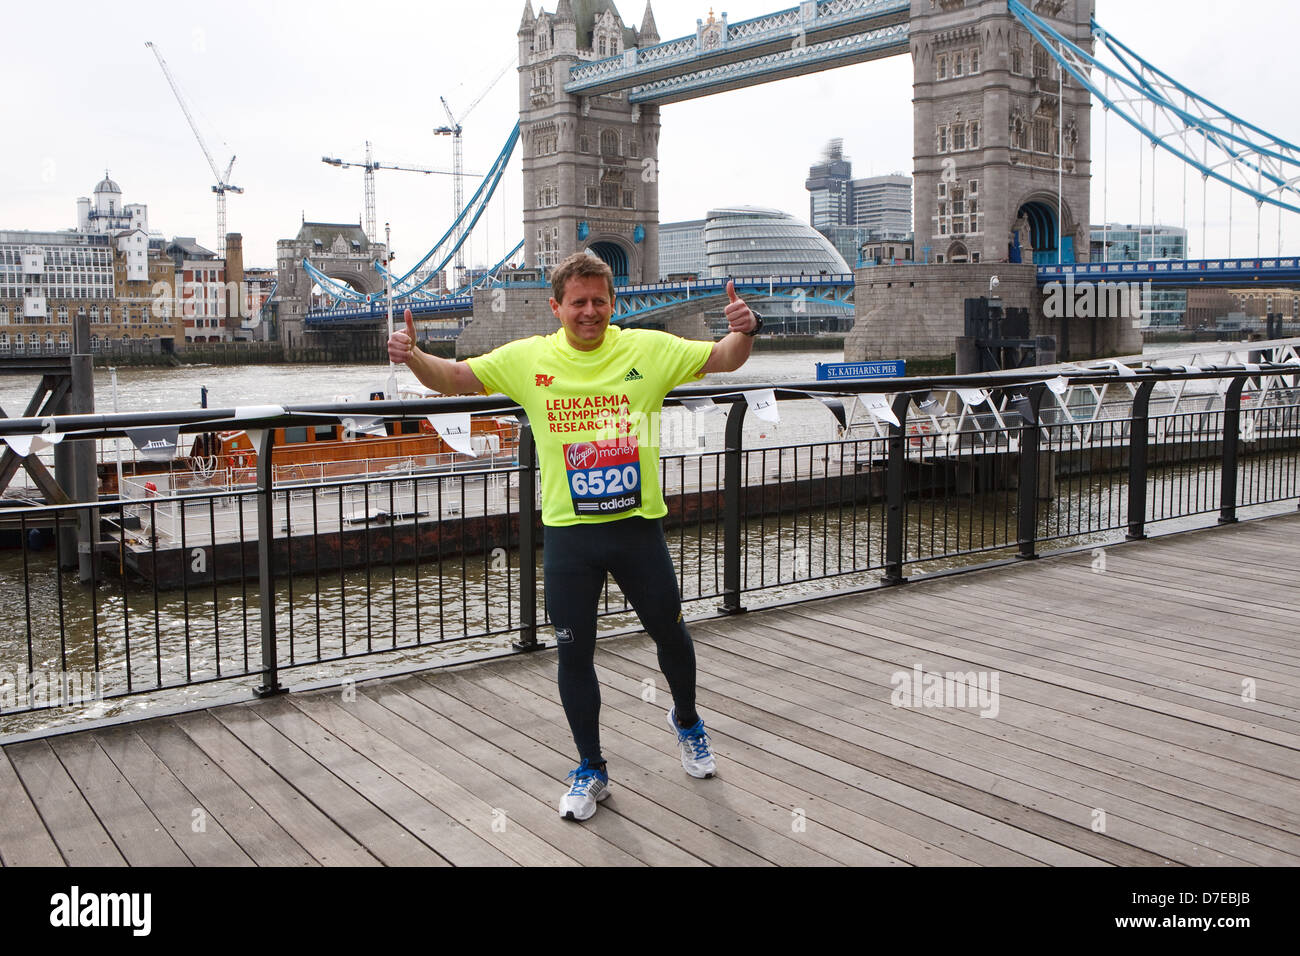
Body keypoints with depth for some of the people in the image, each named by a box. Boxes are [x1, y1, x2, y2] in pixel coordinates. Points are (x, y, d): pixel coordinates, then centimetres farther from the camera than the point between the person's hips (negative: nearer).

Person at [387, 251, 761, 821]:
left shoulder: (648, 348, -2)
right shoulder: (528, 358, 0)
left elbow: (723, 360, -4)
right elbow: (455, 378, 2)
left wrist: (743, 332, -26)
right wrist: (412, 356, -18)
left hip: (638, 524, 0)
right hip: (568, 533, 0)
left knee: (669, 632, 15)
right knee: (574, 654, 6)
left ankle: (687, 722, 46)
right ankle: (590, 771, 27)